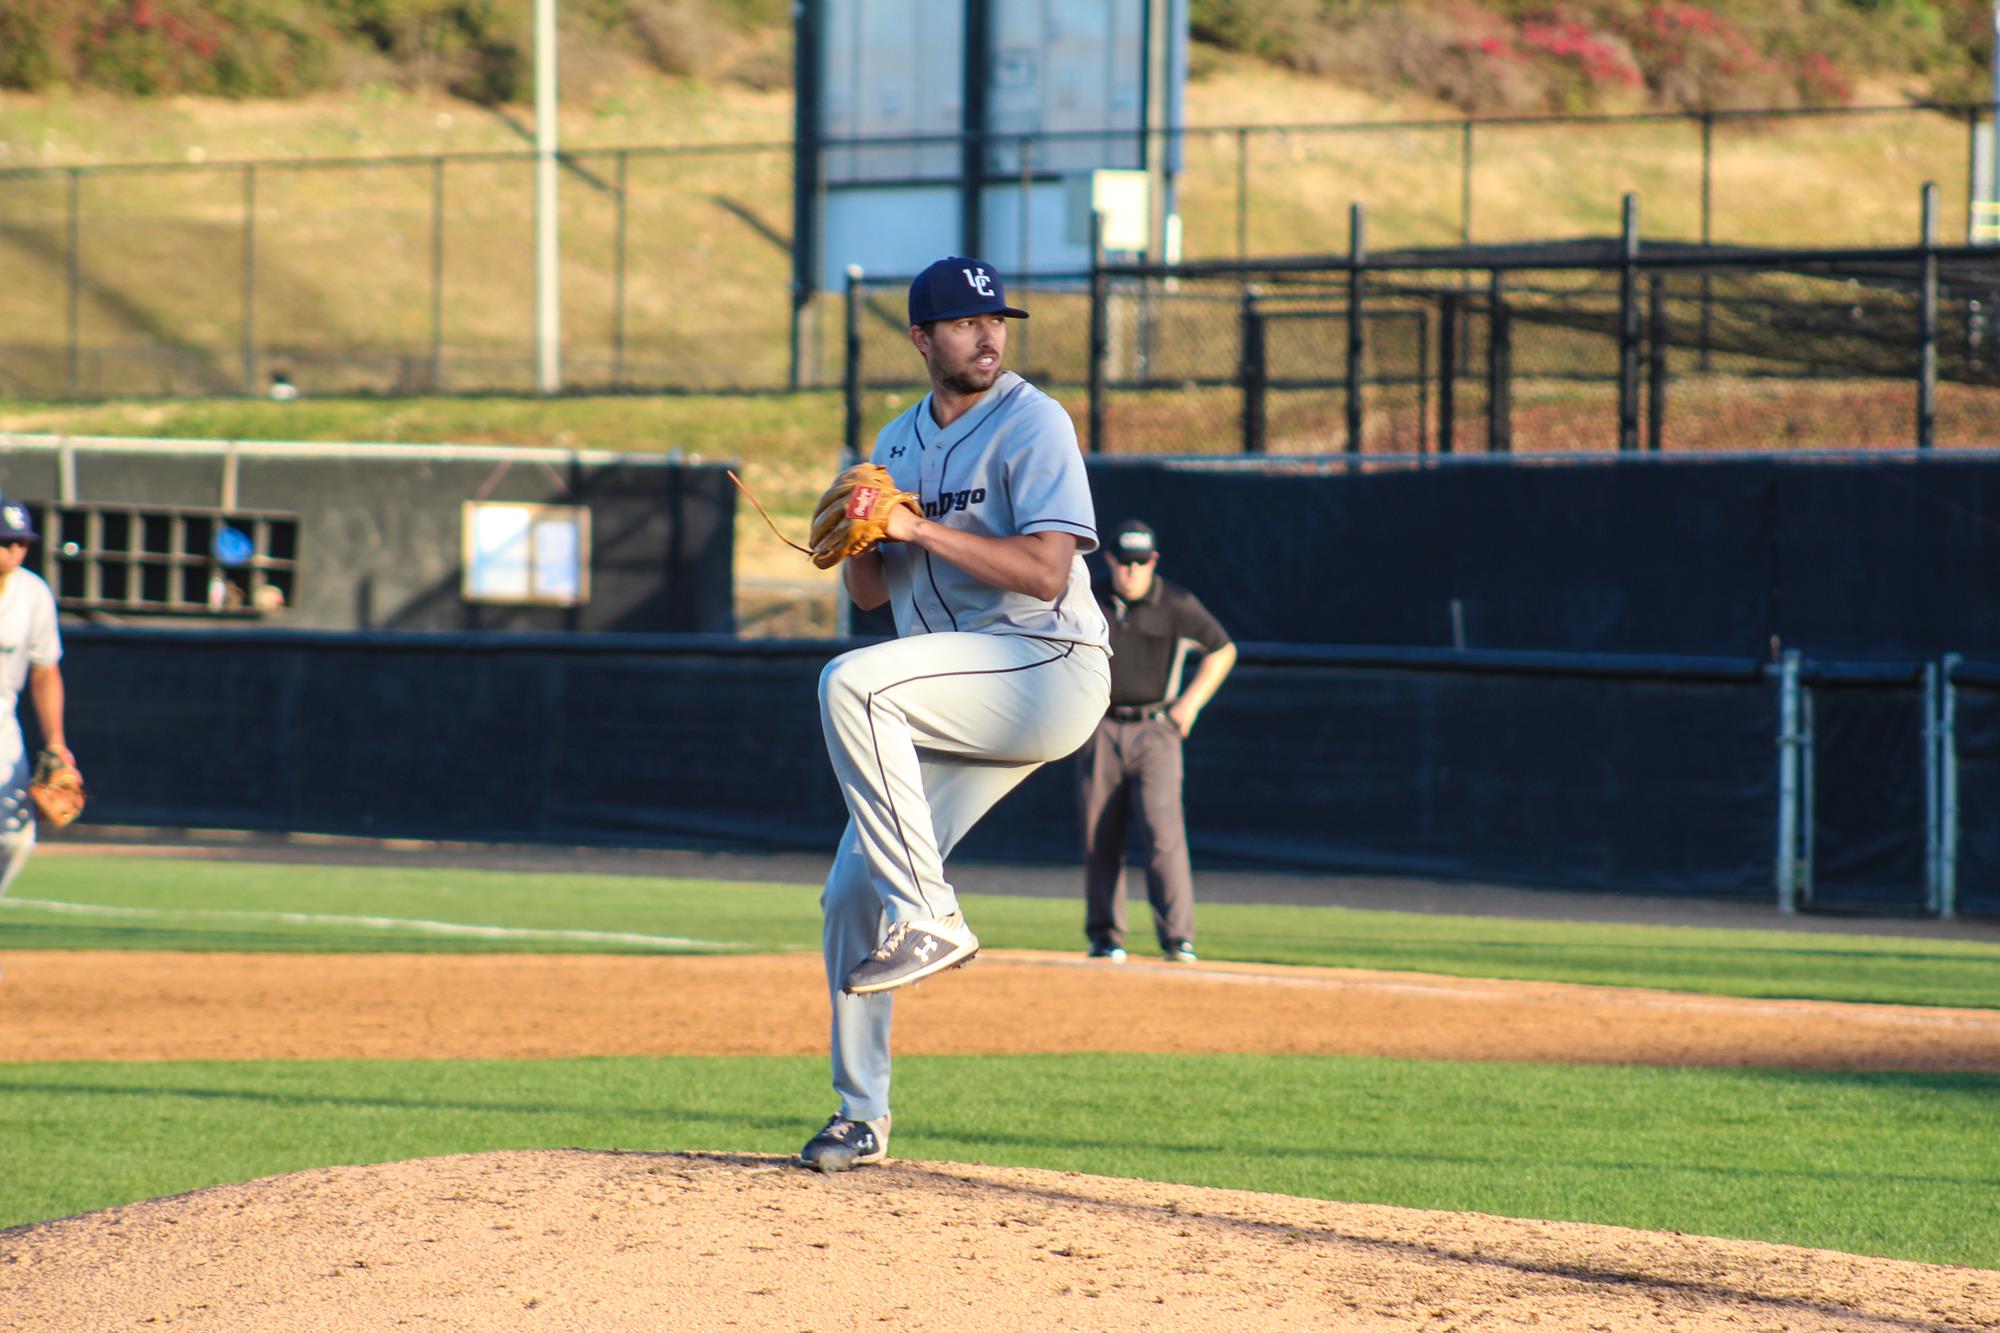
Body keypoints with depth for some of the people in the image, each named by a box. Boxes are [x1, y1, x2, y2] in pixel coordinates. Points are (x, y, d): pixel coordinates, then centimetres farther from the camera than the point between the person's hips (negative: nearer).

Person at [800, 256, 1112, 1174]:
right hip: (956, 705, 7)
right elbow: (870, 594, 20)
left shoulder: (1031, 424, -7)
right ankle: (861, 1117, 13)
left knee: (851, 683, -31)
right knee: (852, 891, 1)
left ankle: (928, 919, -28)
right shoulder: (898, 443, 16)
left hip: (1047, 669, -7)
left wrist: (918, 527, -20)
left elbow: (1047, 572, -18)